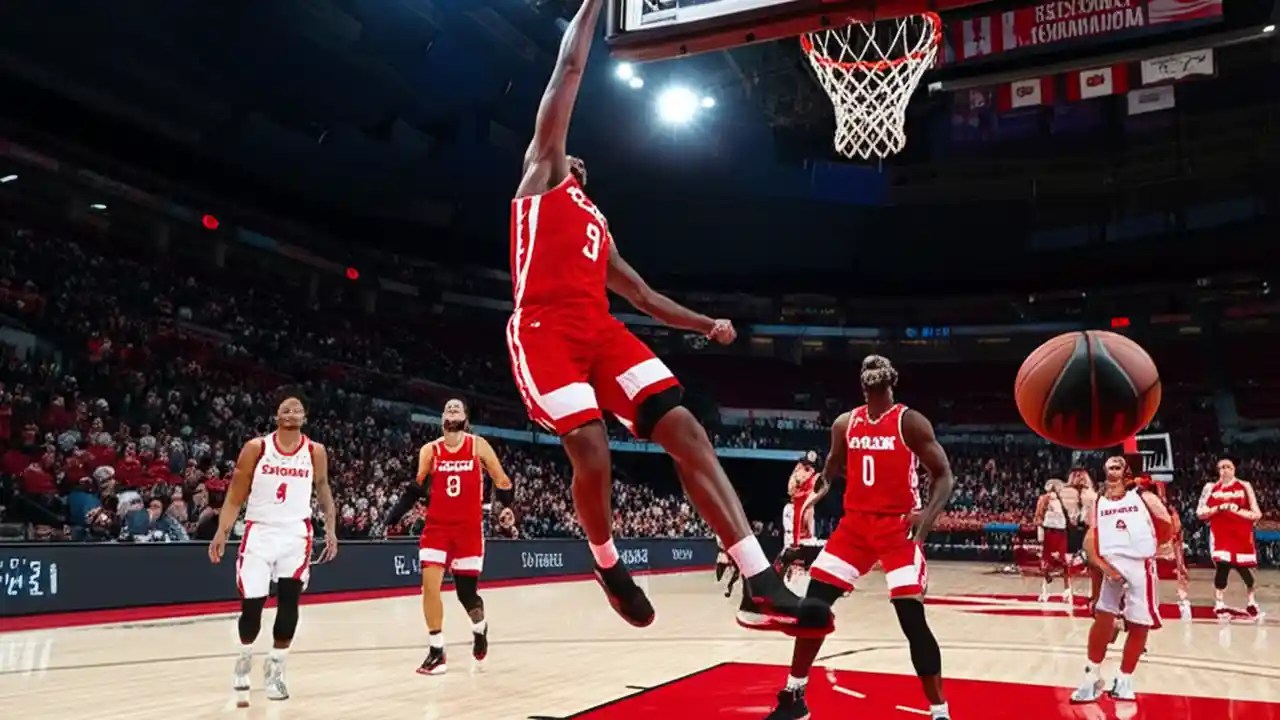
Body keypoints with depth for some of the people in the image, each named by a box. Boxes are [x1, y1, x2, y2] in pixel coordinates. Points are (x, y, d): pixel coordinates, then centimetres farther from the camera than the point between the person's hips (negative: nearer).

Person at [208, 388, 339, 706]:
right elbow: (235, 495, -1)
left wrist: (331, 530, 5)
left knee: (289, 603, 0)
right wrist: (222, 532, -11)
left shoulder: (315, 452, 0)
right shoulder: (255, 448, -4)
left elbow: (323, 490, 12)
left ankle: (275, 668, 16)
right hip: (259, 532, -1)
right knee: (251, 604, -1)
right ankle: (245, 658, 28)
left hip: (296, 534, 1)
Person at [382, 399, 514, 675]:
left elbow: (502, 481, 3)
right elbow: (415, 489, 9)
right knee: (429, 584, -12)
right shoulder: (430, 450, 4)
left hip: (469, 528, -1)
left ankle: (480, 629, 37)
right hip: (437, 527, 1)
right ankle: (436, 652, 1)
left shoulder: (478, 445, -1)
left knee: (467, 591, 3)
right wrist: (393, 516, 0)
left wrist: (508, 507, -7)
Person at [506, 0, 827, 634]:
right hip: (545, 331, -6)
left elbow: (644, 296, 32)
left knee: (685, 430, -11)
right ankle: (608, 566, 14)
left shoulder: (596, 226, 34)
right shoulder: (541, 170, 17)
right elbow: (571, 68, 14)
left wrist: (705, 323, 21)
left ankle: (760, 586, -17)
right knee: (591, 456, -18)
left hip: (600, 331, 6)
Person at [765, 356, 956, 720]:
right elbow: (831, 473, 21)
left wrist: (928, 515, -22)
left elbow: (944, 475, -9)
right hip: (855, 524, 5)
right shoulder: (844, 424, 8)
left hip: (899, 527, -5)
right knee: (813, 604, 2)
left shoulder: (910, 421, -6)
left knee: (912, 619, -13)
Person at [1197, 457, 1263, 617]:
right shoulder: (1211, 487, 3)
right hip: (1220, 534, -1)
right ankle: (1219, 603, 0)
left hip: (1242, 535, 1)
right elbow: (1200, 512, 0)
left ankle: (1252, 601, 31)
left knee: (1244, 568, 8)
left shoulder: (1244, 486, 2)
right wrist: (1219, 508, -14)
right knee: (1221, 566, -9)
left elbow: (1256, 514, 0)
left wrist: (1238, 510, -16)